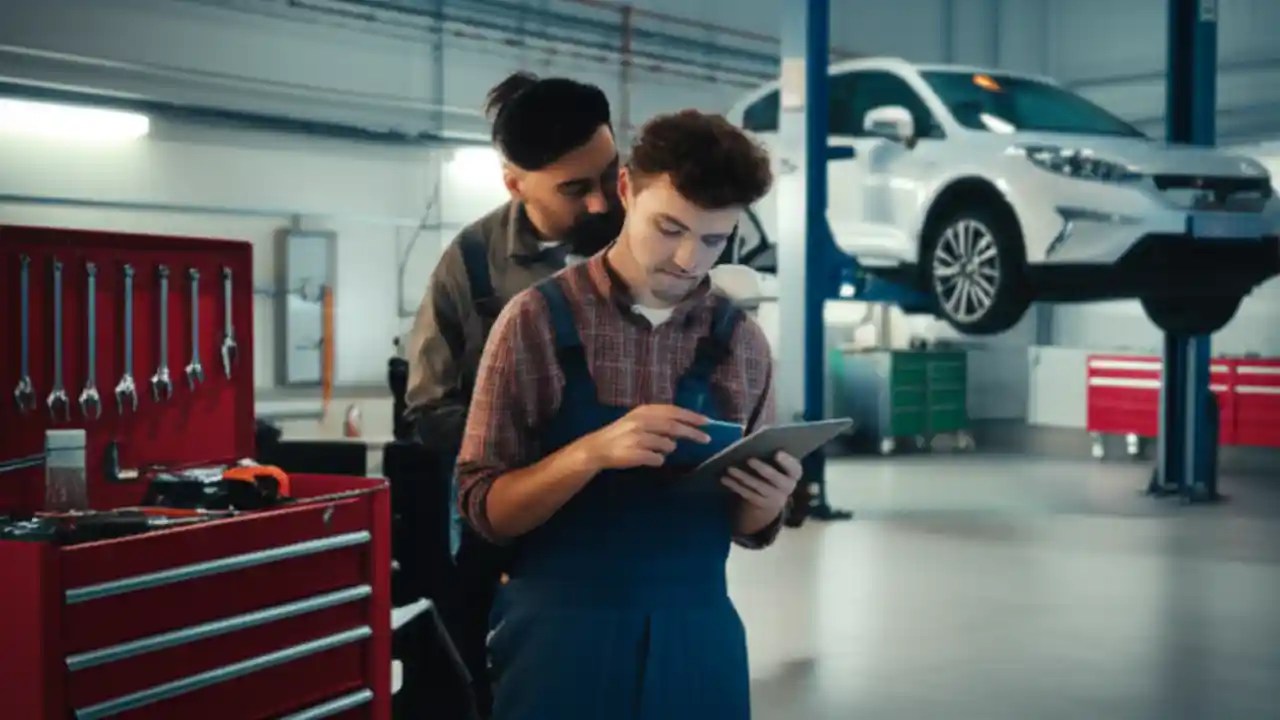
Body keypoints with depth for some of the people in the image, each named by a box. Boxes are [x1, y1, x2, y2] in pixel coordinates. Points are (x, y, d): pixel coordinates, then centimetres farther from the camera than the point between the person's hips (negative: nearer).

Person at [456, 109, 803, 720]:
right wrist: (593, 451, -23)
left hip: (698, 641, 3)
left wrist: (766, 502, -14)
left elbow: (747, 529, 8)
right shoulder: (538, 318, -7)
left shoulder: (741, 342, 1)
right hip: (558, 639, -3)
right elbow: (485, 507, -8)